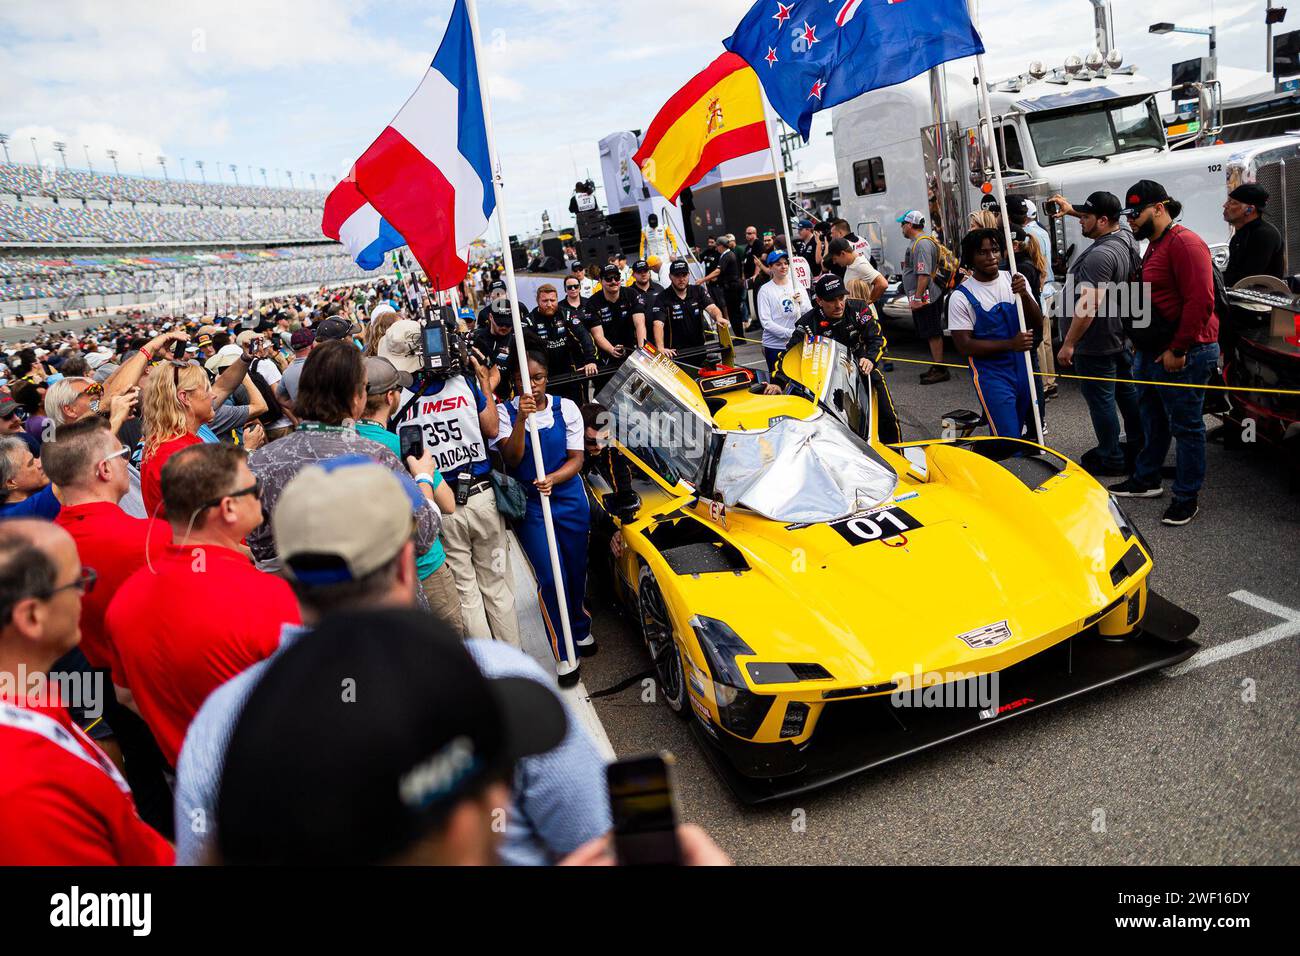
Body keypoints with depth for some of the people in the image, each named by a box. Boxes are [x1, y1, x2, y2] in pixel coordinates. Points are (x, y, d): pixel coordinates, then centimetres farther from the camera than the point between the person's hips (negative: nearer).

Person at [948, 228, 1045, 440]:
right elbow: (964, 345, -13)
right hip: (991, 375, -6)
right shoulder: (962, 296, -10)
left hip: (1023, 369, 6)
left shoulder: (1015, 281, 3)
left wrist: (1024, 295, -16)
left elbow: (1038, 324, 2)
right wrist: (1010, 344, -20)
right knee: (1009, 441, -12)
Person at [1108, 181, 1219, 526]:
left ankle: (1187, 498, 10)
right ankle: (1146, 479, 34)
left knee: (1186, 426, 0)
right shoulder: (1155, 245, 17)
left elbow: (1201, 301, -24)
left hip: (1182, 355, -10)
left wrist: (1177, 350, -22)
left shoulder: (1184, 243, -16)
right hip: (1152, 353, 10)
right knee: (1153, 420, 20)